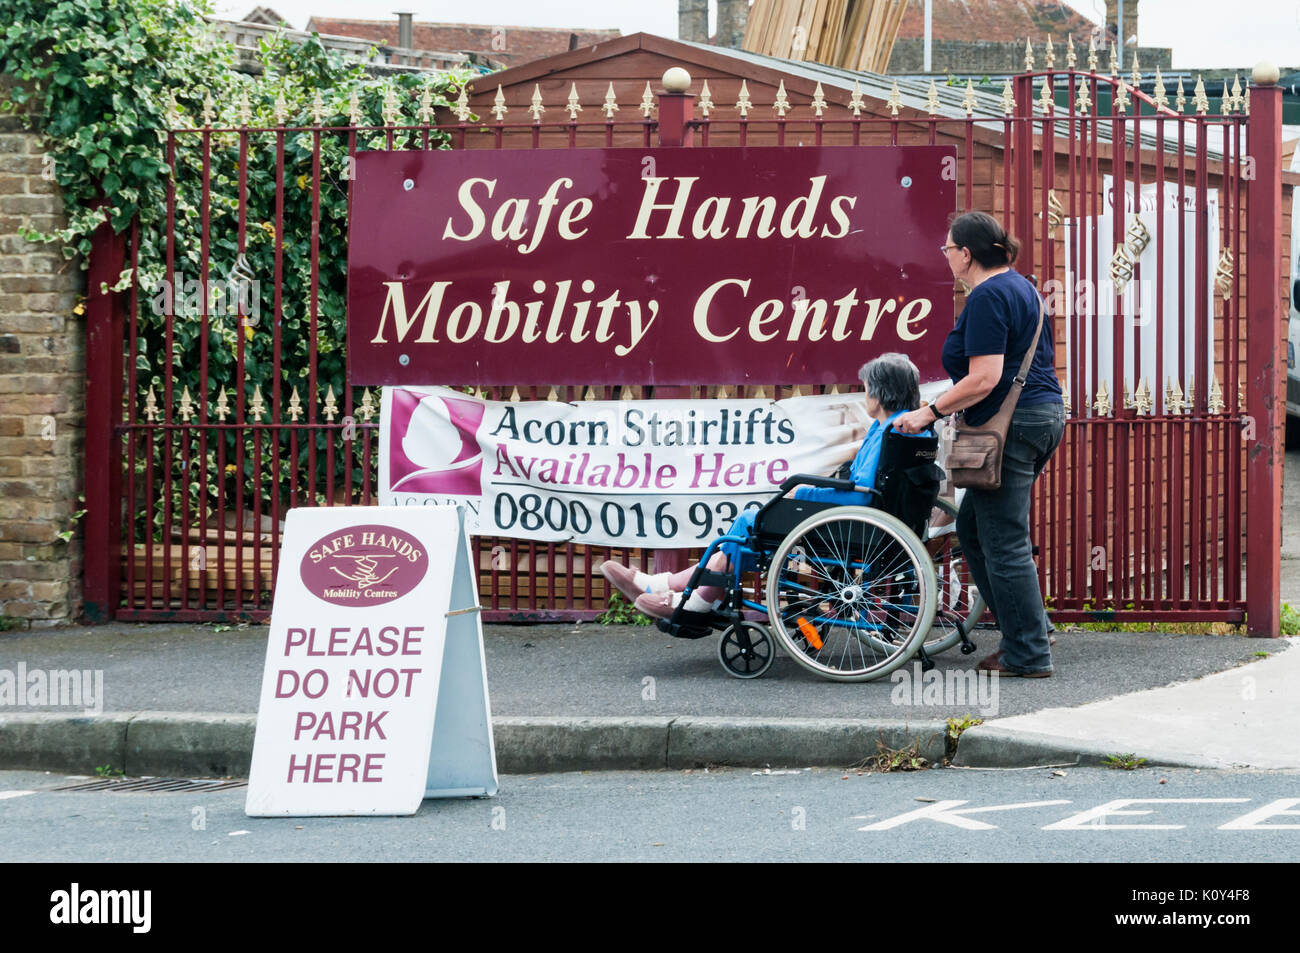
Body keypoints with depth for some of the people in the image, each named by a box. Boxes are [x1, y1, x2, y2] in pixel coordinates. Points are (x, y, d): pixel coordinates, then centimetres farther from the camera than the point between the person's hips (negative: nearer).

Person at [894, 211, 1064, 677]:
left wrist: (931, 412, -14)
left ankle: (1028, 655, -1)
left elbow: (983, 379, -22)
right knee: (973, 526, 17)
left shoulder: (987, 297, -14)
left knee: (1004, 541, -5)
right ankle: (1032, 629, 17)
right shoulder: (1019, 286, 18)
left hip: (1011, 425, -11)